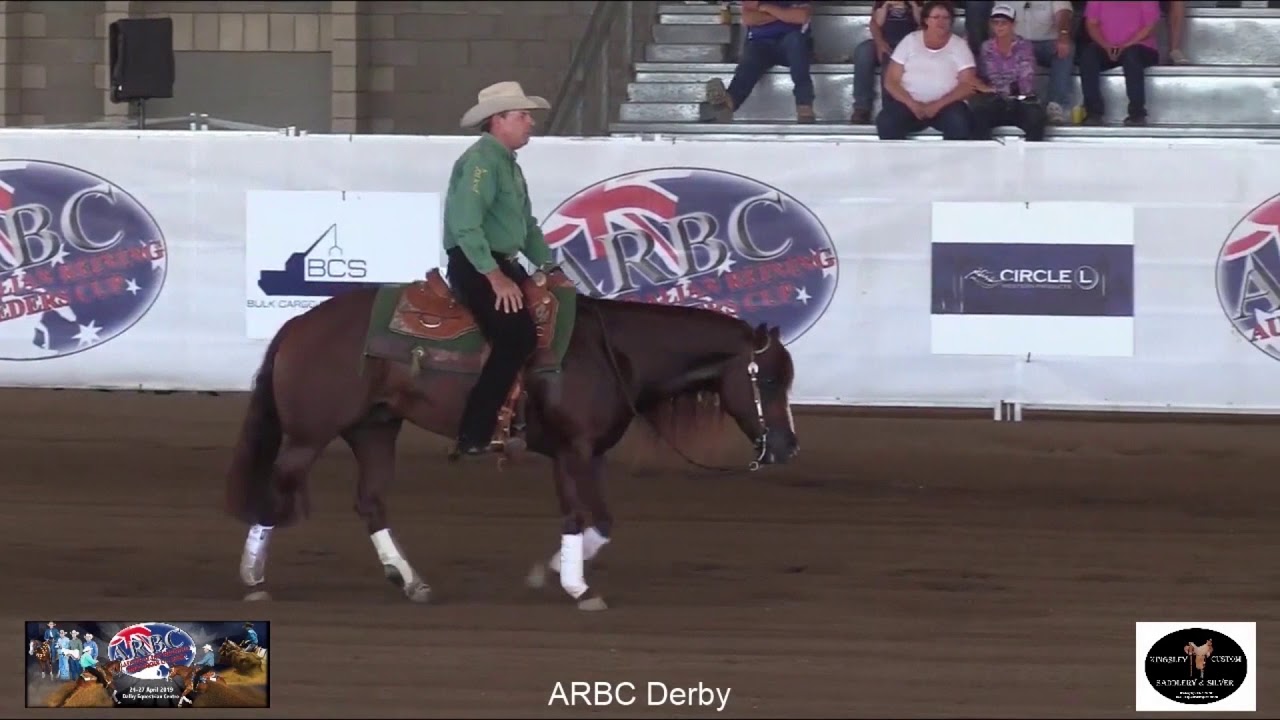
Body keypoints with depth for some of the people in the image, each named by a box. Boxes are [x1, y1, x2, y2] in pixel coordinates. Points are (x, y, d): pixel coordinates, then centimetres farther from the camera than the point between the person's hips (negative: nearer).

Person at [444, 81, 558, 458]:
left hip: (502, 263, 10)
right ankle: (473, 436, -21)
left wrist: (548, 266, 12)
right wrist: (494, 277, -27)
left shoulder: (509, 164, 17)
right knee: (517, 337, -22)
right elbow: (465, 225, -24)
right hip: (474, 265, -10)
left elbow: (527, 225, 24)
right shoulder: (480, 161, -15)